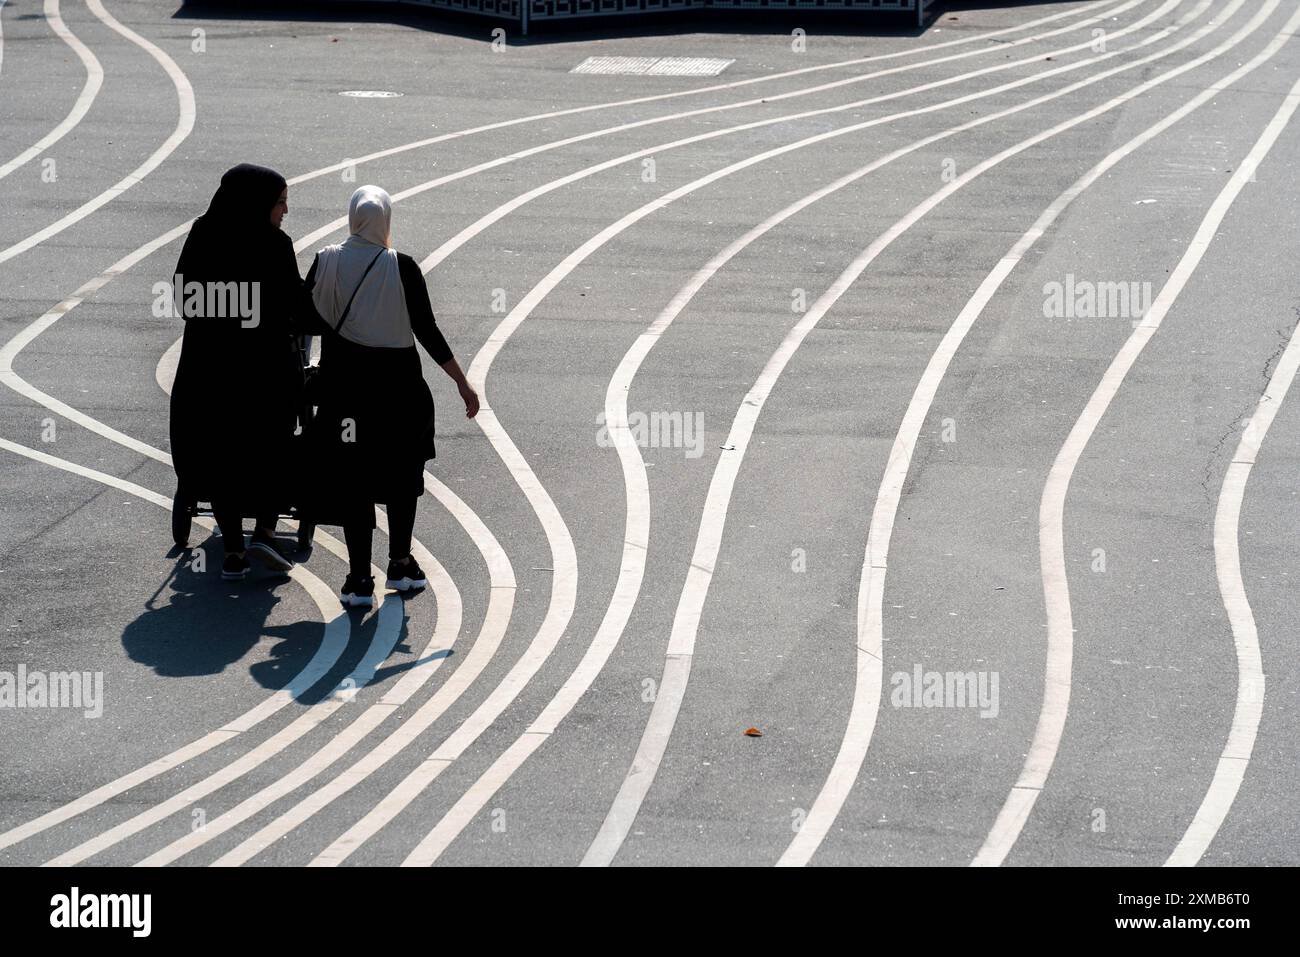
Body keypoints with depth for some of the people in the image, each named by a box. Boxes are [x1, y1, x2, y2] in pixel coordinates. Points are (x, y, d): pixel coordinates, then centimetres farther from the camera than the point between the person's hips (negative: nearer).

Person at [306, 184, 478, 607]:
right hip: (397, 382, -1)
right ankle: (400, 564, 27)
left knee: (353, 477, 6)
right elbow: (427, 331, -11)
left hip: (344, 380, 1)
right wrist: (463, 383, -5)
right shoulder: (402, 267, -12)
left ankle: (359, 579, 3)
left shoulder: (326, 262, -6)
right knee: (402, 472, 17)